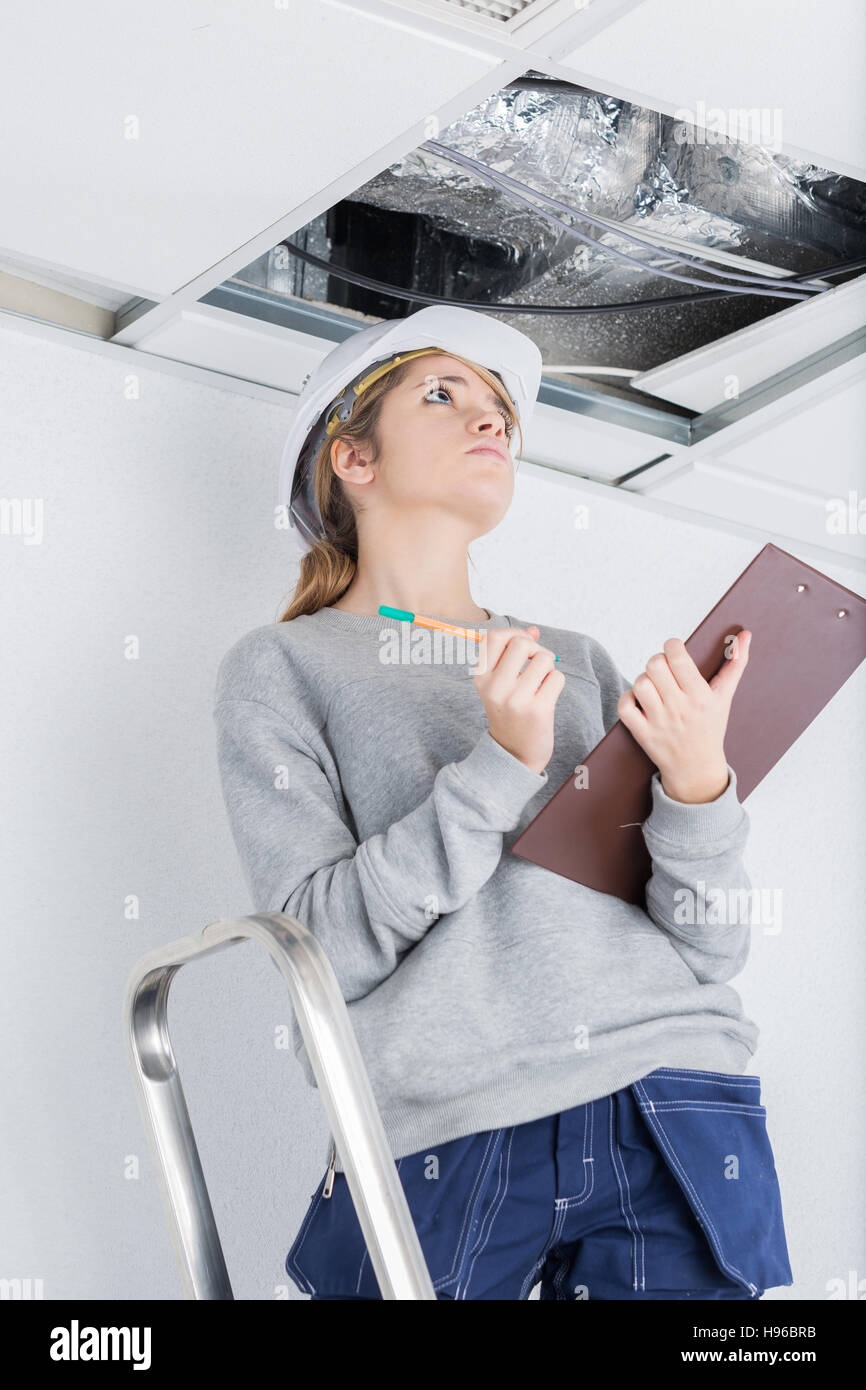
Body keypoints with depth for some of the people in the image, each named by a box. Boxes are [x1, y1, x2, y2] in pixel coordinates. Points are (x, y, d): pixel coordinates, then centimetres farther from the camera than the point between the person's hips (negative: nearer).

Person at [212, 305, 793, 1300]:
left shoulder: (578, 661, 16)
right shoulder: (282, 668, 6)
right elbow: (320, 942, -7)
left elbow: (711, 948, 9)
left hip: (675, 1114, 3)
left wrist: (698, 780, -9)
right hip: (445, 1141, -3)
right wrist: (503, 764, -14)